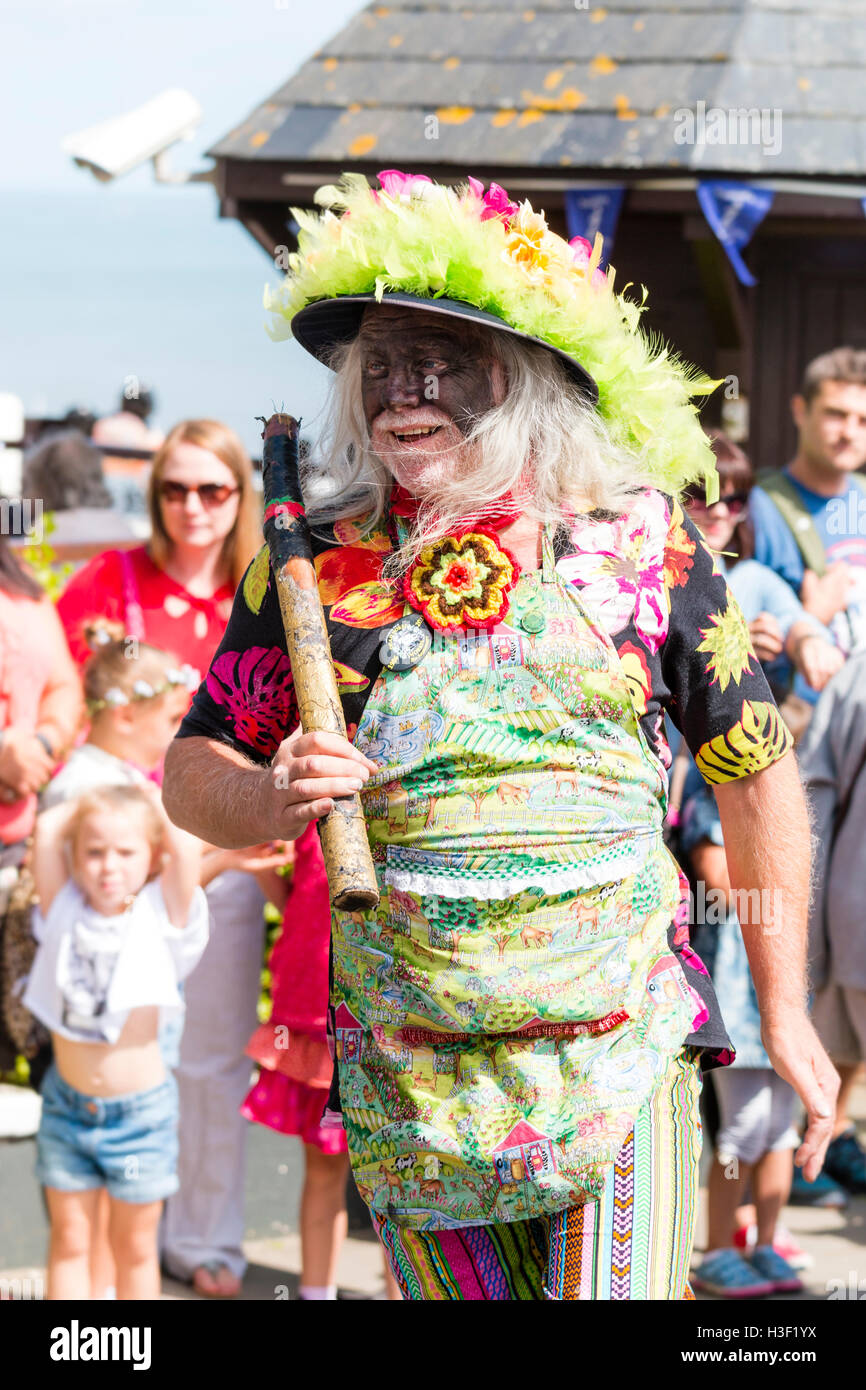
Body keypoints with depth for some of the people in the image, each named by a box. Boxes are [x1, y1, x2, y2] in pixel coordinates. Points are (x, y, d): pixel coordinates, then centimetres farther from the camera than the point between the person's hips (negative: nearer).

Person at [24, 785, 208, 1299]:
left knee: (134, 1246, 10)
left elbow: (185, 846, -20)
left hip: (141, 1108, -2)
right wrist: (91, 802, 3)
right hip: (66, 1102, 2)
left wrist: (148, 796, -5)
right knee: (69, 1240, 9)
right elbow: (48, 828, -10)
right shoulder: (65, 911, -2)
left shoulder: (161, 916, -7)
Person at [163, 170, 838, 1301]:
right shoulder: (316, 564, 0)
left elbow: (757, 774, 8)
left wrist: (785, 1013, 9)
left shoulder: (642, 543, -1)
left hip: (622, 1054, -1)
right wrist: (273, 802, -14)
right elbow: (193, 771, 9)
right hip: (410, 1071, 1)